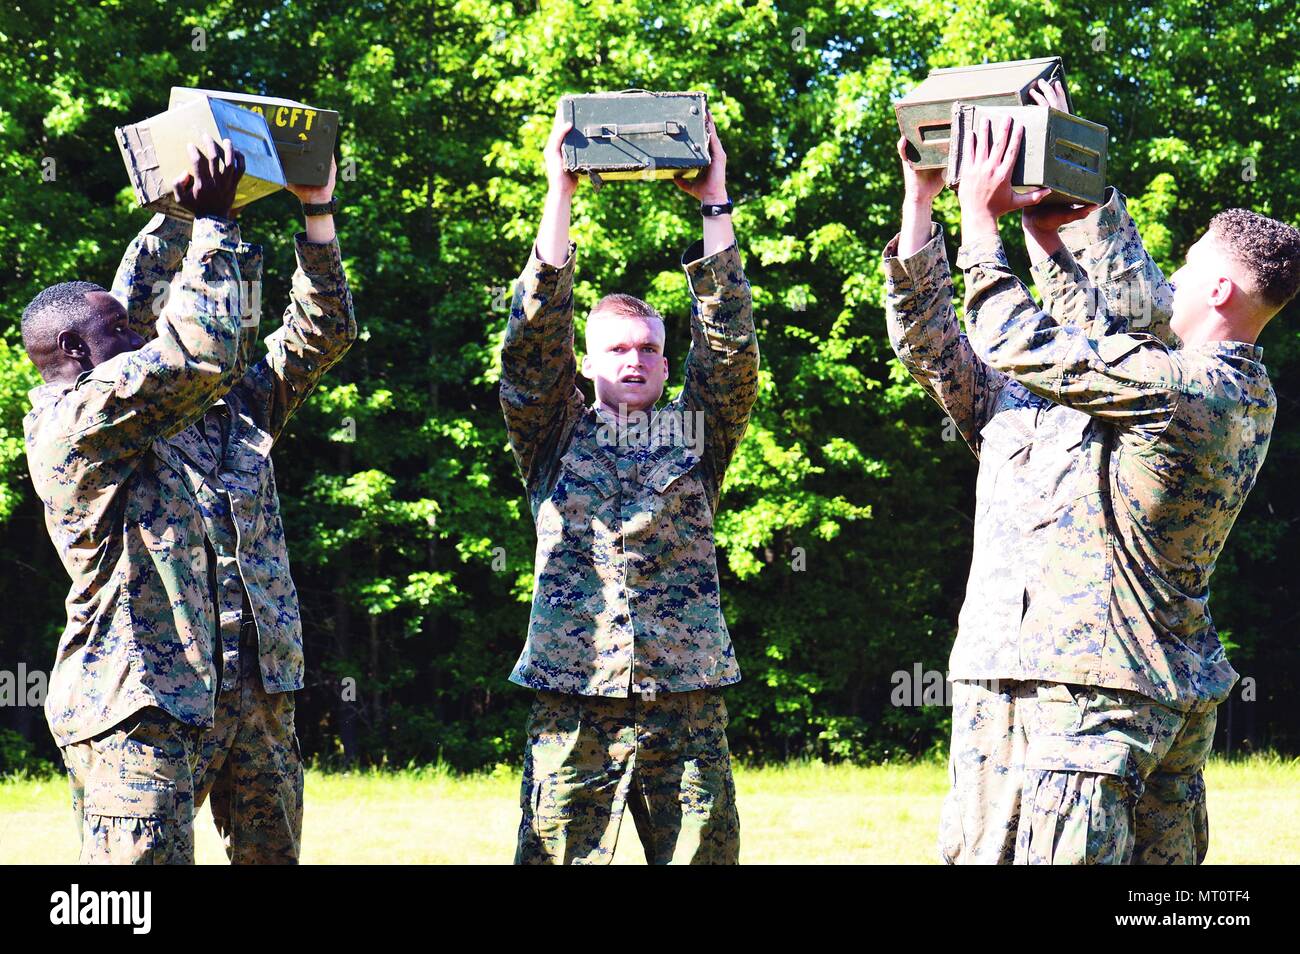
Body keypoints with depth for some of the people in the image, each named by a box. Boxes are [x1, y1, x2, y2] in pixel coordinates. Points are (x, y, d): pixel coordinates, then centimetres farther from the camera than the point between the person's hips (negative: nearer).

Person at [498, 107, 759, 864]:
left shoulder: (696, 435, 15)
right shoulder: (557, 438, 13)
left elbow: (731, 348, 3)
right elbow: (536, 334, 3)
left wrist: (715, 206, 0)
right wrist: (560, 196, -2)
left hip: (687, 702, 1)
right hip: (574, 697, -1)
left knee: (705, 854, -1)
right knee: (560, 857, -5)